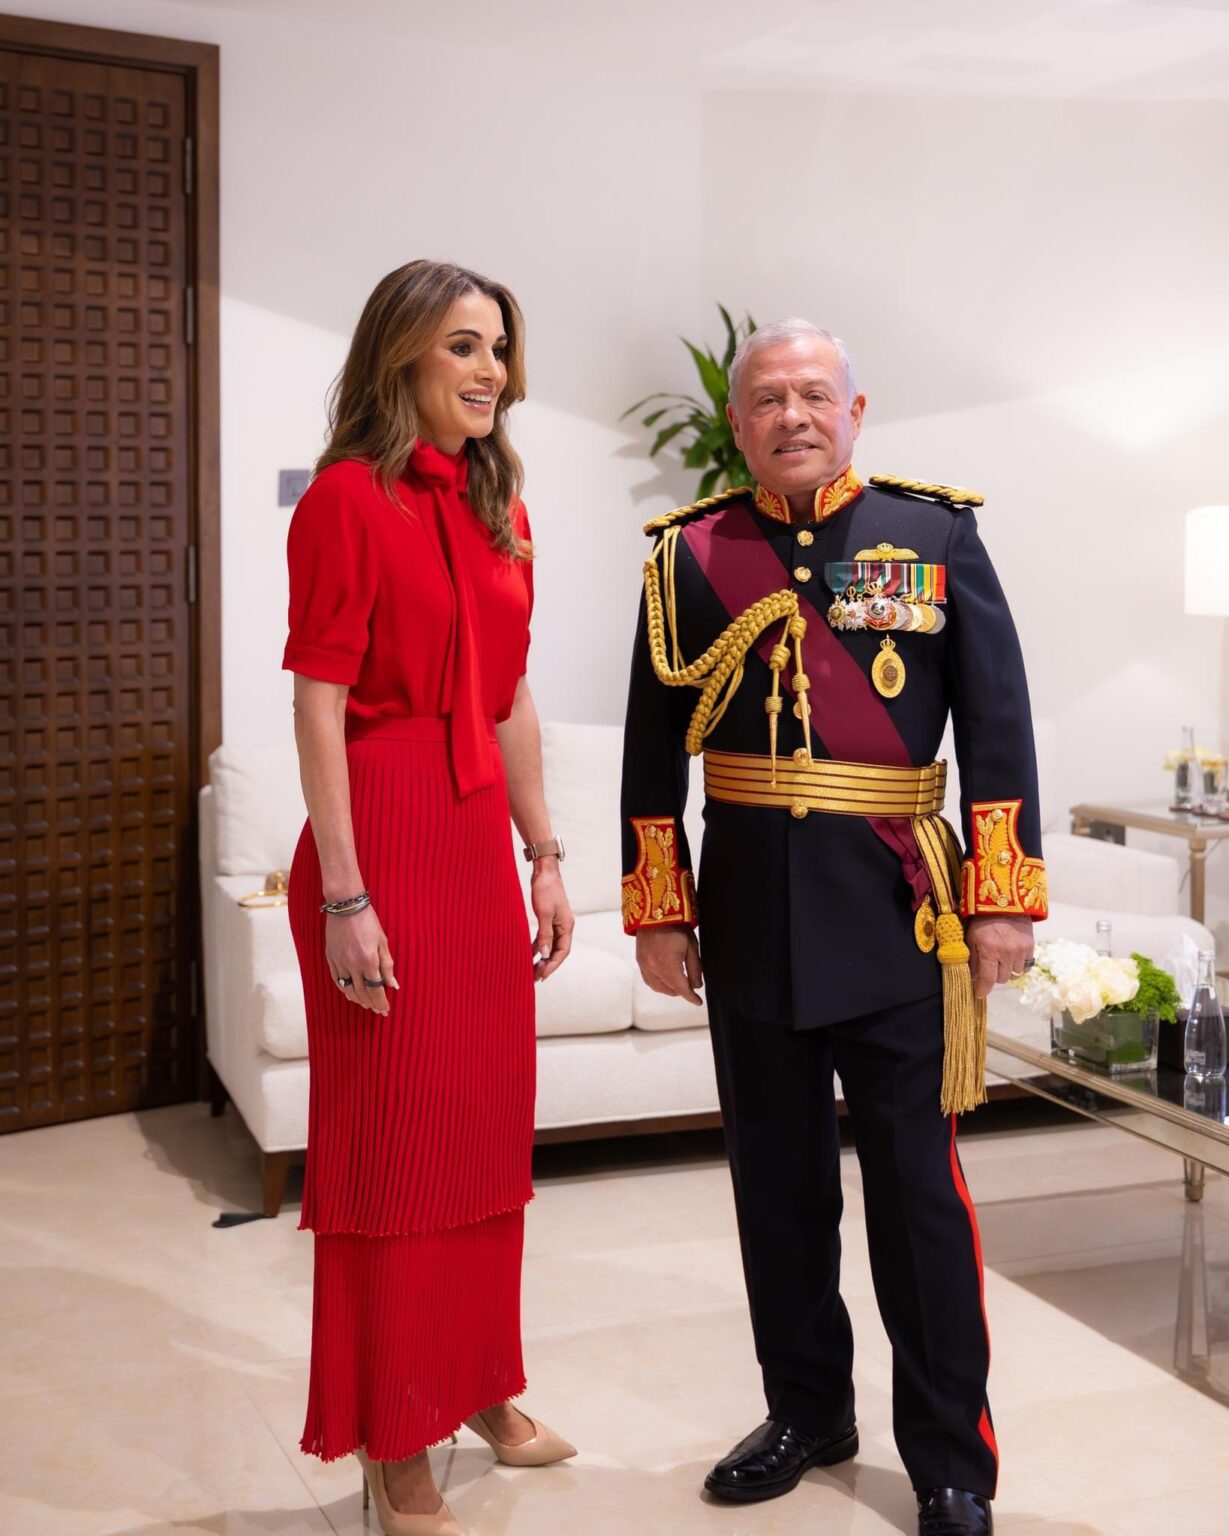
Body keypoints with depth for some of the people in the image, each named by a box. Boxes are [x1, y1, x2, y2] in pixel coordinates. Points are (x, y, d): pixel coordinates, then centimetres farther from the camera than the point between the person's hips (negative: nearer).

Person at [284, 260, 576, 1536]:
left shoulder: (498, 506, 12)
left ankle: (480, 1384, 34)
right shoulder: (347, 498, -10)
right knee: (390, 1138, 3)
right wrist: (344, 897, -17)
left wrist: (543, 856, 13)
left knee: (488, 1124, 15)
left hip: (480, 841, 7)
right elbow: (319, 708, -14)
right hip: (383, 842, -7)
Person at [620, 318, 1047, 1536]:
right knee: (777, 1180, 13)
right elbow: (652, 749, 6)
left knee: (918, 1184, 3)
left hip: (895, 910, -2)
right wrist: (657, 910, 3)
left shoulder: (937, 536, 1)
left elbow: (997, 725, -1)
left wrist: (1003, 896, -6)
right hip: (748, 912, 2)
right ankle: (807, 1412, 31)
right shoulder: (689, 556, 5)